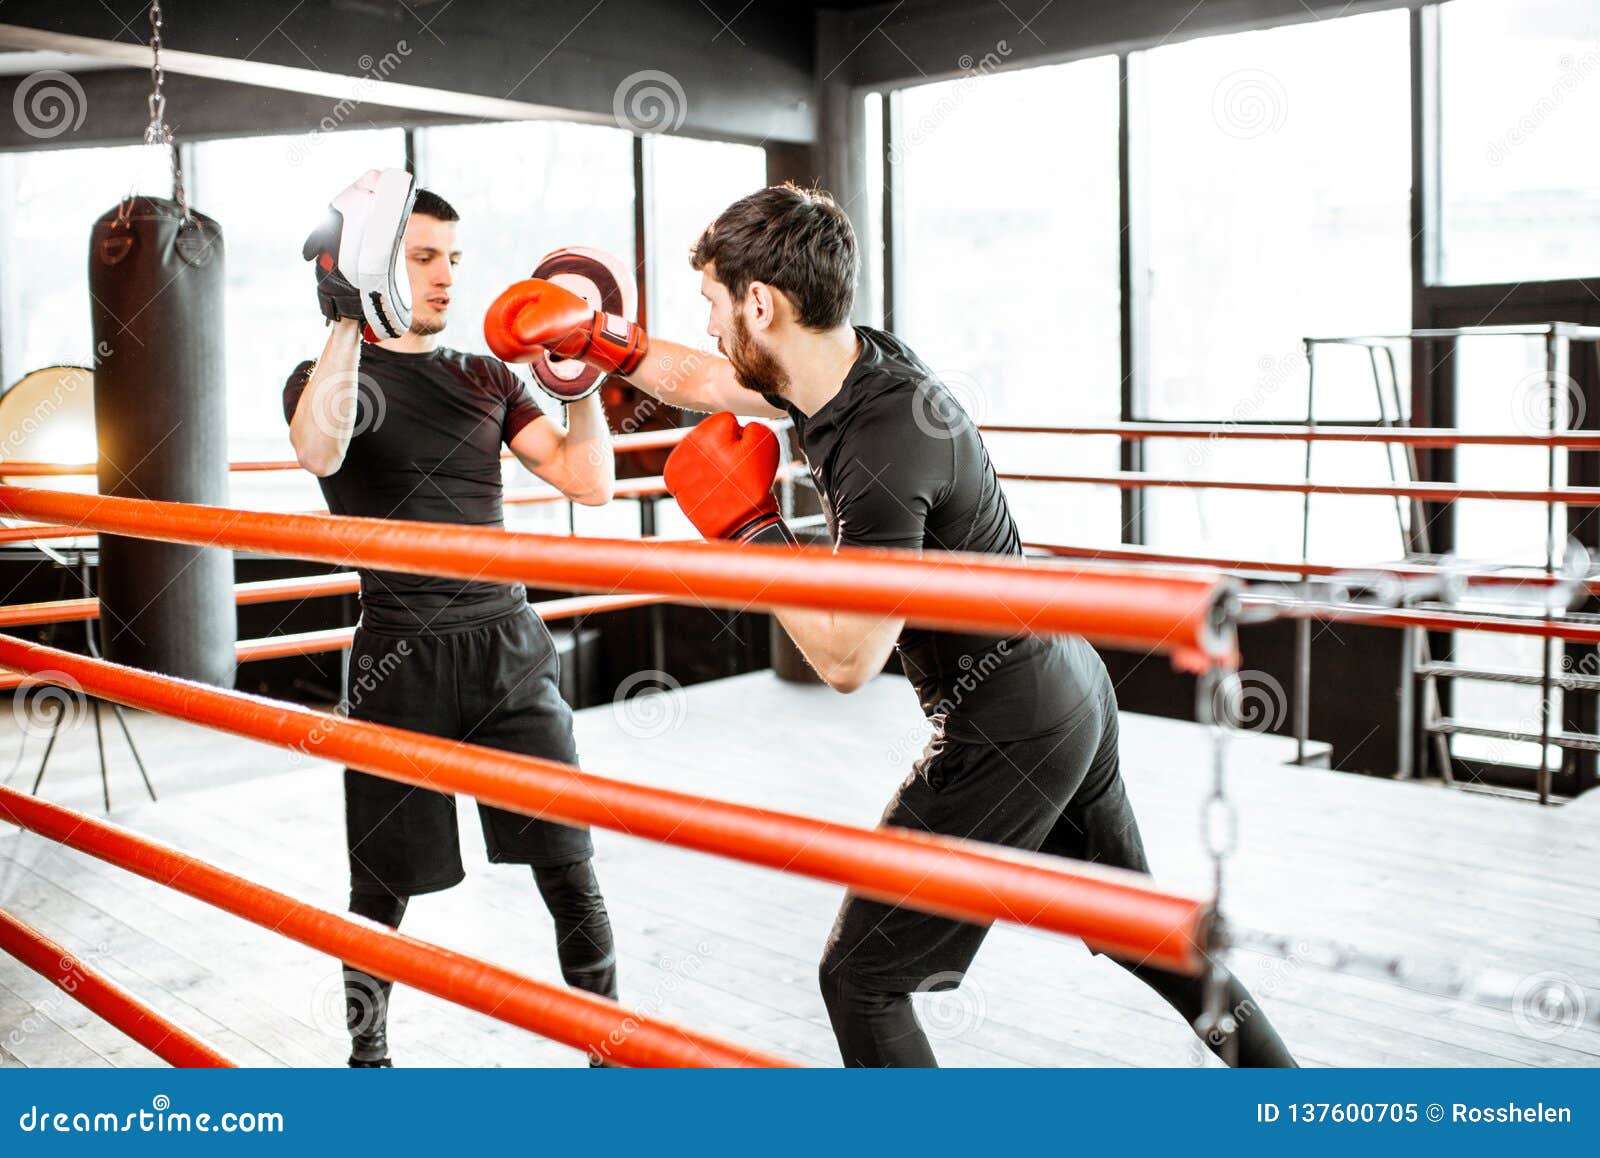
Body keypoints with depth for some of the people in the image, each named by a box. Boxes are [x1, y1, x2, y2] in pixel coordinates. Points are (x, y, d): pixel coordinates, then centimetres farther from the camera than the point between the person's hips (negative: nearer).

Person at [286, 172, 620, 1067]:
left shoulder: (487, 378, 14)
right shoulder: (333, 378, 0)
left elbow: (588, 482, 7)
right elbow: (320, 450, -26)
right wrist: (348, 313, -28)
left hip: (511, 648, 3)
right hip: (404, 659, -3)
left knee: (569, 869, 0)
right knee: (386, 884, 9)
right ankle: (368, 1050, 31)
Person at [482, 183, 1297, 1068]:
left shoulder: (883, 447, -28)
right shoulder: (853, 365, 0)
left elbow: (846, 659, -25)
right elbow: (700, 381, 18)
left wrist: (747, 527, -18)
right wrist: (595, 337, 16)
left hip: (1008, 735, -10)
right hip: (1069, 688, 10)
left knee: (860, 978, 3)